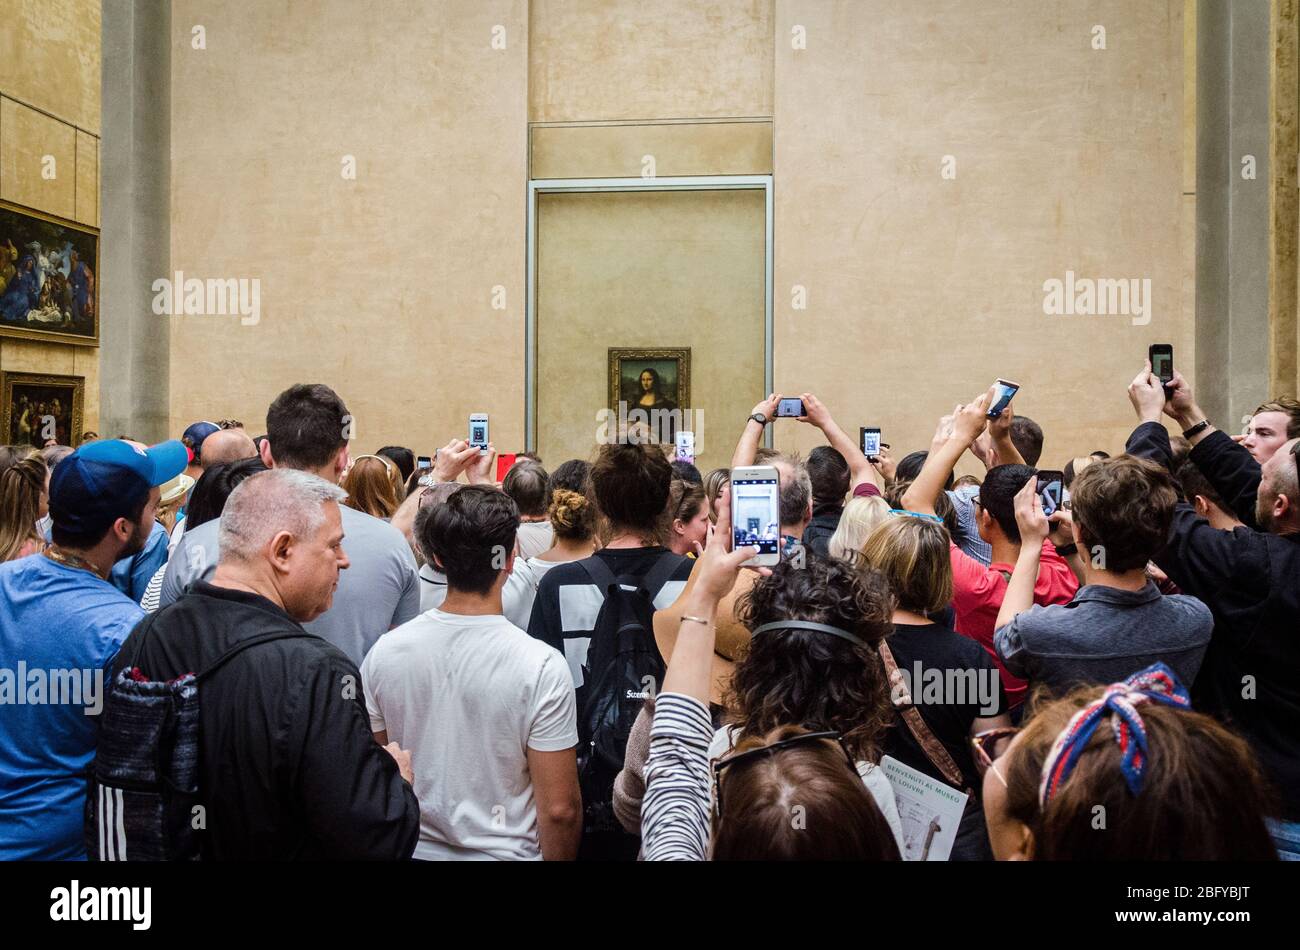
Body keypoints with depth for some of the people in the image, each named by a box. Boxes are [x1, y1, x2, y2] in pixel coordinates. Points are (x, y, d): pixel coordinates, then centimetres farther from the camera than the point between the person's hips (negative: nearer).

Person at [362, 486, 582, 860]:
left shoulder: (384, 652, -10)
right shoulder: (541, 665, -21)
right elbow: (559, 809, -18)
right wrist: (558, 856, -2)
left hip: (413, 847, 3)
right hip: (503, 851, -3)